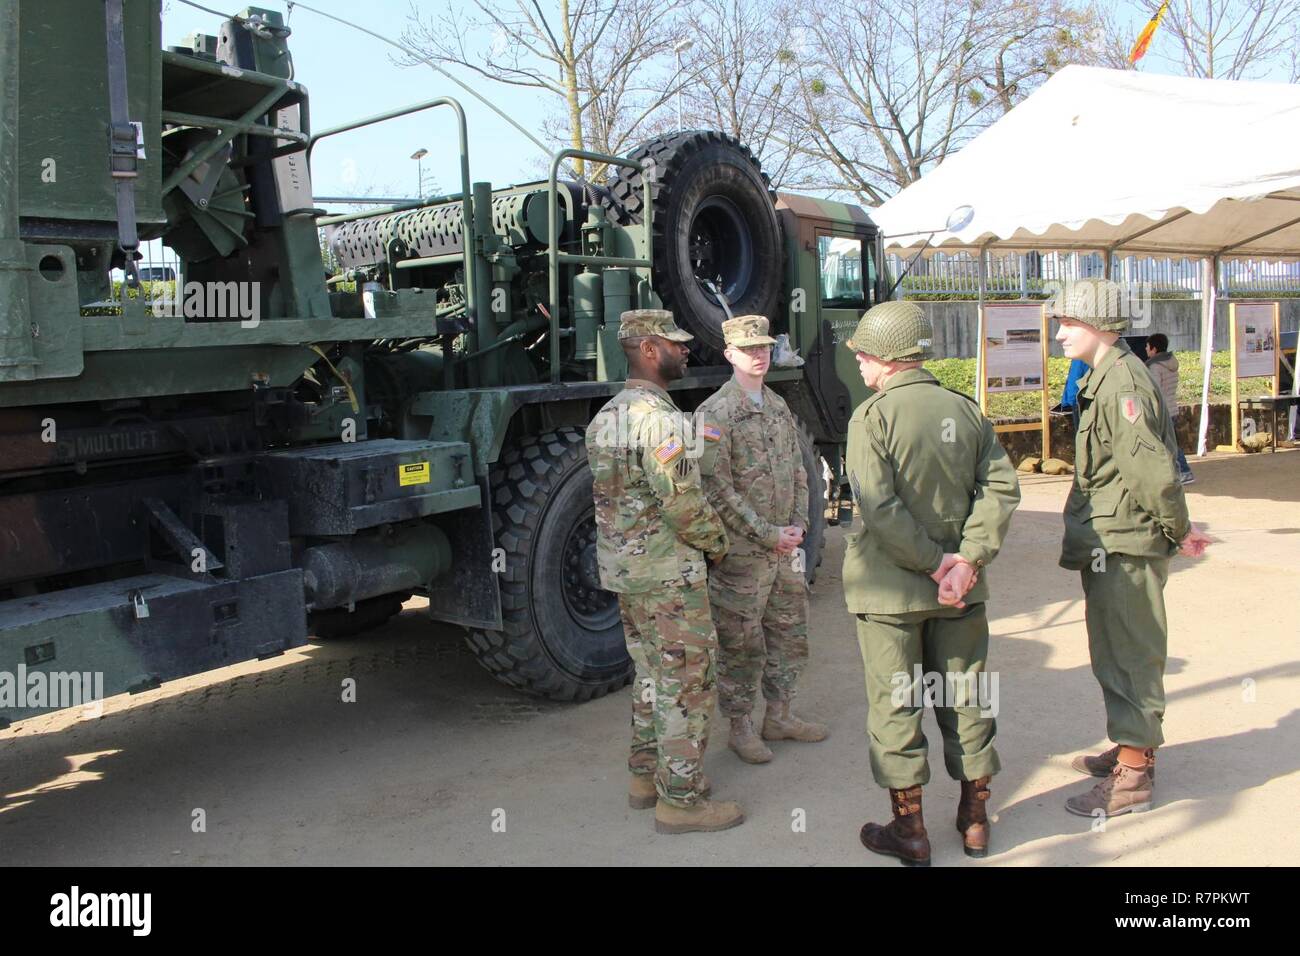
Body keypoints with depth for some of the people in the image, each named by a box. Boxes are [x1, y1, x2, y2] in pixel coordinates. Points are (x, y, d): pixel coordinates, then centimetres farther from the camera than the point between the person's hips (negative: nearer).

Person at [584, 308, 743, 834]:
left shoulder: (605, 416, 10)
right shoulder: (658, 417, -20)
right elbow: (683, 500, -22)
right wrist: (716, 541, -5)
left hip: (623, 568, 9)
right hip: (669, 573, -9)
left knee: (651, 673, 20)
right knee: (689, 682, 1)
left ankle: (646, 776, 31)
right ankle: (680, 800, 9)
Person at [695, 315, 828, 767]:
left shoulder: (779, 408, 12)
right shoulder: (715, 413, -12)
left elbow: (797, 472, 15)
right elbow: (717, 490, -17)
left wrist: (797, 525, 1)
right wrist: (767, 534, -16)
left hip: (784, 546, 7)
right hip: (740, 552, -7)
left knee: (790, 631, 16)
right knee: (740, 642, 3)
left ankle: (778, 716, 31)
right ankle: (740, 727, 18)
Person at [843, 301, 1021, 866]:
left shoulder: (872, 417, -12)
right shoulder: (966, 411, 4)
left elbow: (879, 508, -21)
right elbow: (1001, 486, -4)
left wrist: (934, 562, -14)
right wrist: (967, 559, -11)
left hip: (889, 587, -5)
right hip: (959, 588, 5)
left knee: (894, 706, 7)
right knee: (965, 696, 16)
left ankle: (909, 831, 16)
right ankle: (975, 820, 28)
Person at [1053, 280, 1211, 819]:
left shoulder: (1121, 385, -20)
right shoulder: (1106, 380, 13)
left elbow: (1153, 470, -24)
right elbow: (1157, 466, 18)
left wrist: (1177, 530, -11)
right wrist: (1177, 527, 17)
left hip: (1123, 546, -10)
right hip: (1110, 545, 10)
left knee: (1128, 656, -1)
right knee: (1115, 654, 20)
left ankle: (1134, 776, 9)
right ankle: (1129, 749, 35)